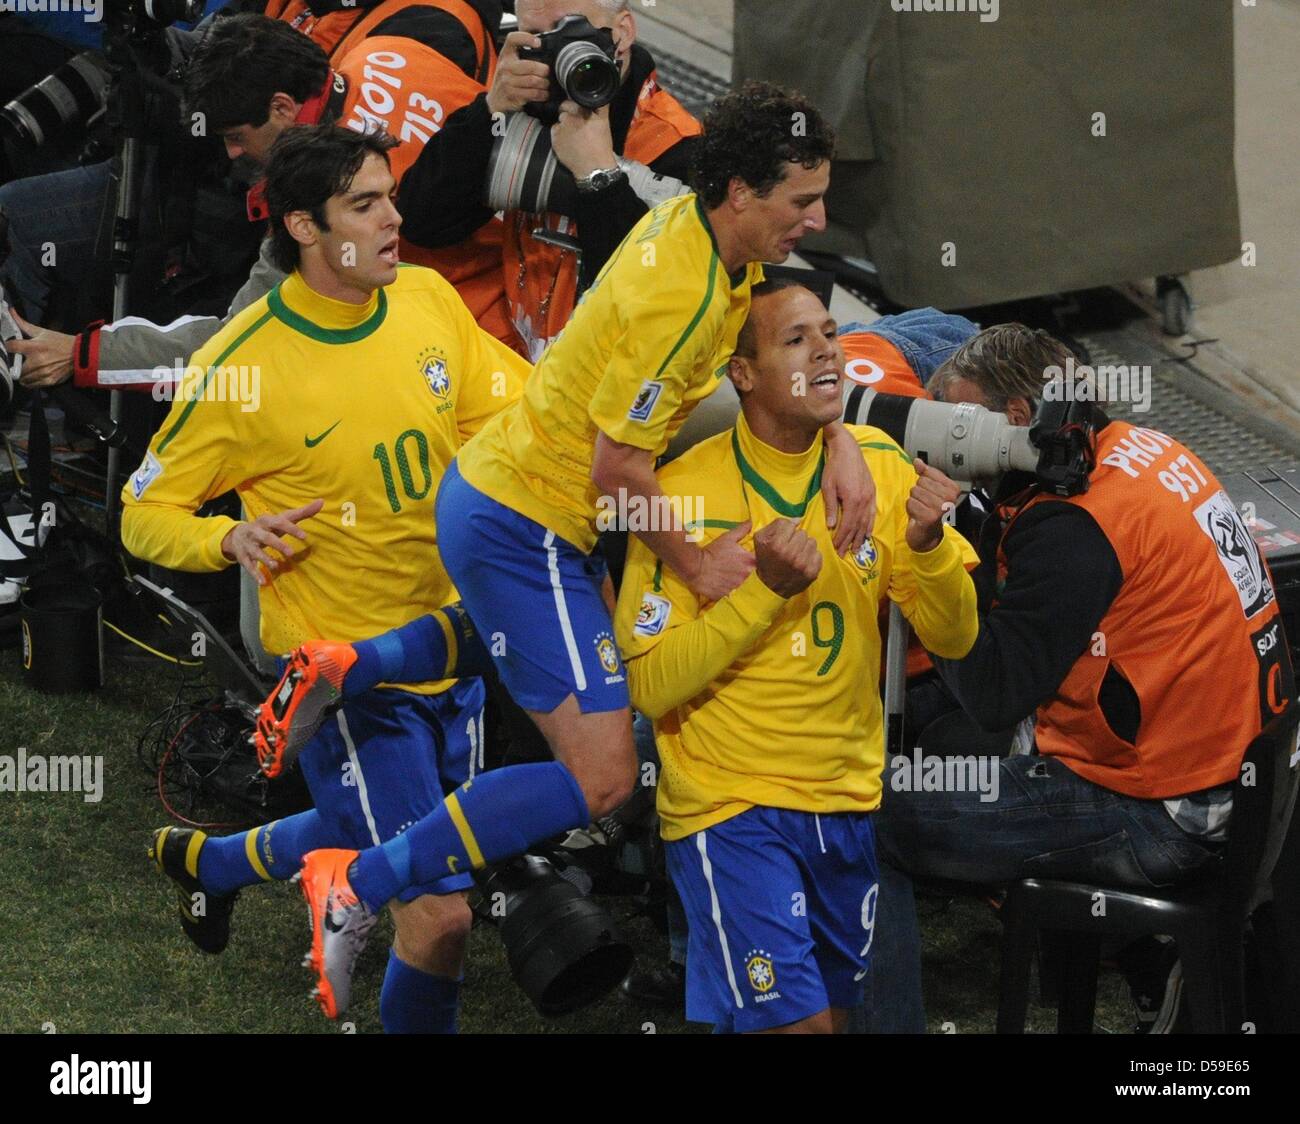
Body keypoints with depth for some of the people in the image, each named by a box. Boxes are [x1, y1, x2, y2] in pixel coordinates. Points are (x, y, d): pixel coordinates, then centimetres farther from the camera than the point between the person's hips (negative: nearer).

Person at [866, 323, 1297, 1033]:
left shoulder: (1075, 525, -21)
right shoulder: (1138, 446, 7)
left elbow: (991, 695, -22)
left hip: (1158, 824, -9)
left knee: (869, 822, -6)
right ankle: (1157, 973, 27)